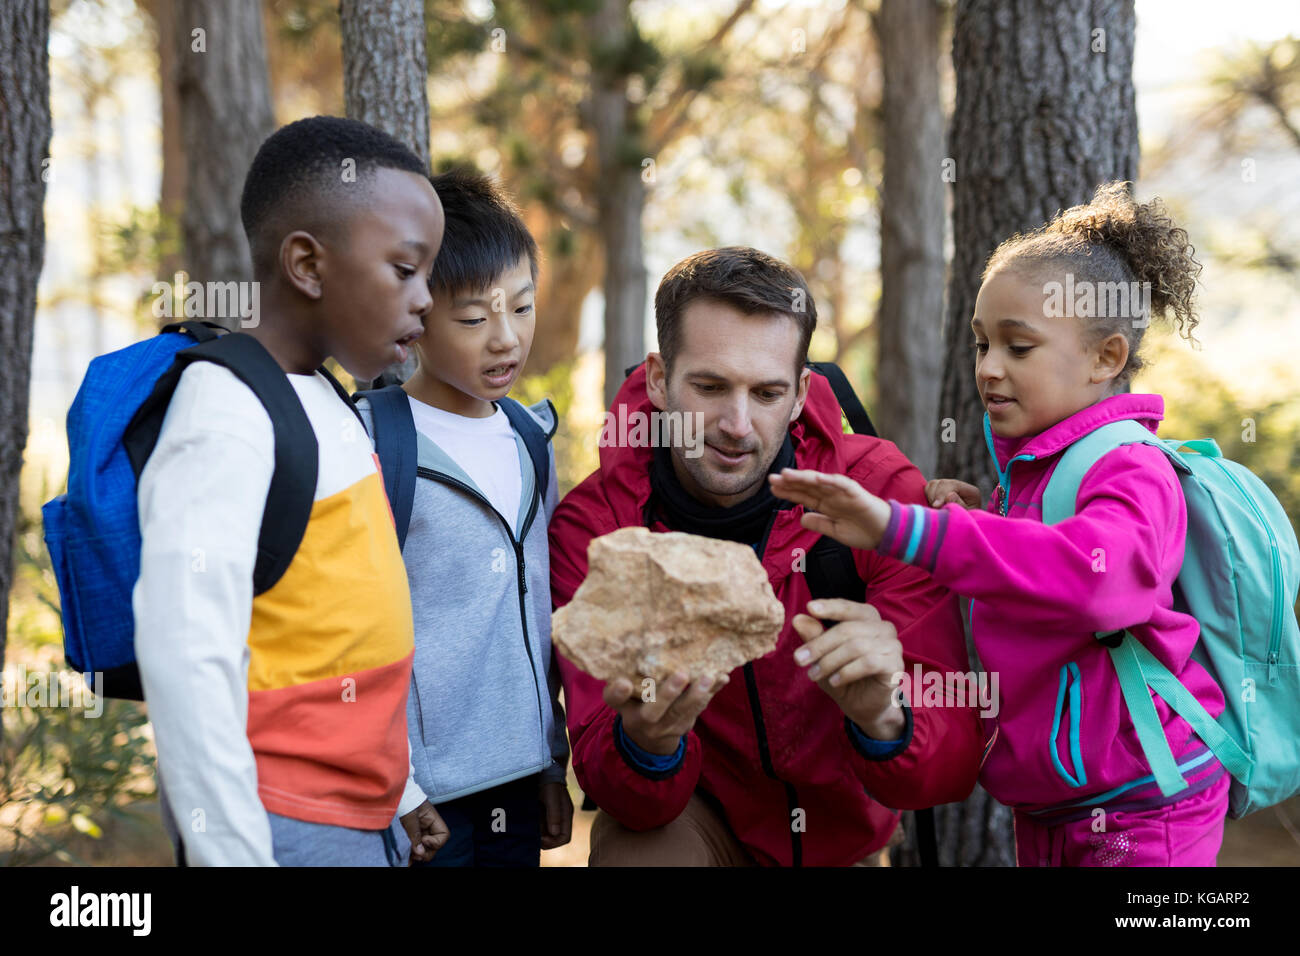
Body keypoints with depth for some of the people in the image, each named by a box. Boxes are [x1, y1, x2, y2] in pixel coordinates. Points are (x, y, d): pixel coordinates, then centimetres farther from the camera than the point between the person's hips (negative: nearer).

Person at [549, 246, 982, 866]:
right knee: (632, 845, -29)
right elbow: (620, 792, -22)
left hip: (843, 837, 5)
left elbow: (952, 769, -22)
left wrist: (881, 719, -43)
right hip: (691, 820, -5)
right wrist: (647, 741, -44)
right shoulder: (593, 527, -18)